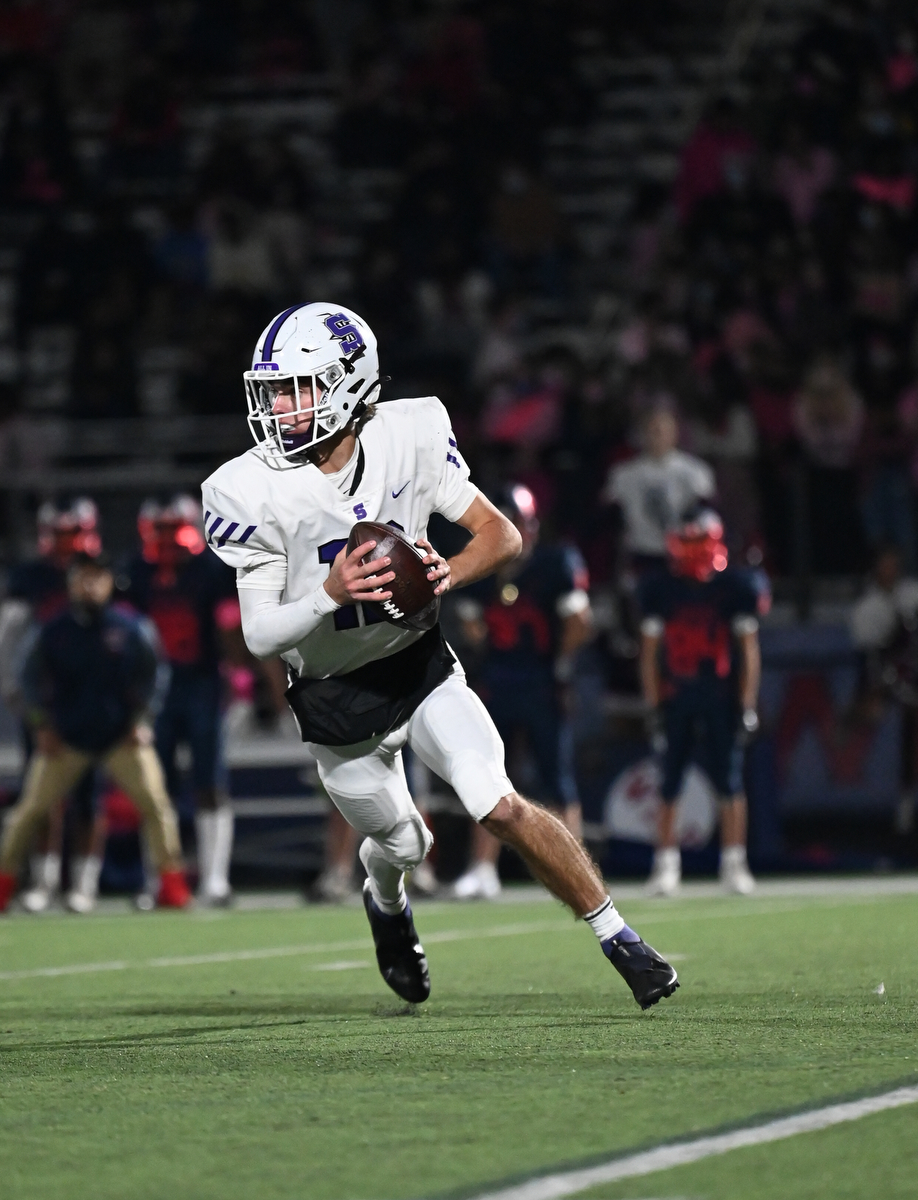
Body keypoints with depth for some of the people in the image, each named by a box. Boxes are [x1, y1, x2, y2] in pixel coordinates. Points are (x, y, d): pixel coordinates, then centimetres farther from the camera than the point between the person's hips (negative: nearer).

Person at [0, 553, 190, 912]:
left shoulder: (129, 629, -4)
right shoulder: (55, 630, -3)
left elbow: (149, 675, 4)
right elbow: (34, 678, 4)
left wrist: (140, 719, -3)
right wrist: (43, 727, -1)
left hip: (122, 735, 0)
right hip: (66, 739, 0)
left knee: (154, 801, -11)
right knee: (31, 807, -2)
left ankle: (172, 882, -3)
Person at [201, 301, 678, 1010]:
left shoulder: (410, 437, -16)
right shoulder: (253, 493, -21)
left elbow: (503, 536, -8)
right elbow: (259, 636, -18)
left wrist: (448, 574, -29)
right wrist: (330, 594, -37)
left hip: (419, 663, 0)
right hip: (336, 701, 0)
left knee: (501, 807, -16)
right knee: (401, 847, 15)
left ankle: (618, 936, -1)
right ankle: (386, 903, 53)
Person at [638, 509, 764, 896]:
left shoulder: (735, 587, -1)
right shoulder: (660, 588, 3)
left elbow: (749, 649, 2)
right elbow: (650, 651, 8)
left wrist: (747, 704, -4)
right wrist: (653, 705, 3)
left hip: (721, 698, -1)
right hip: (675, 697, 1)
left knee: (729, 782, -2)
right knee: (669, 784, 0)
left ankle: (734, 863, 5)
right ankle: (666, 864, 7)